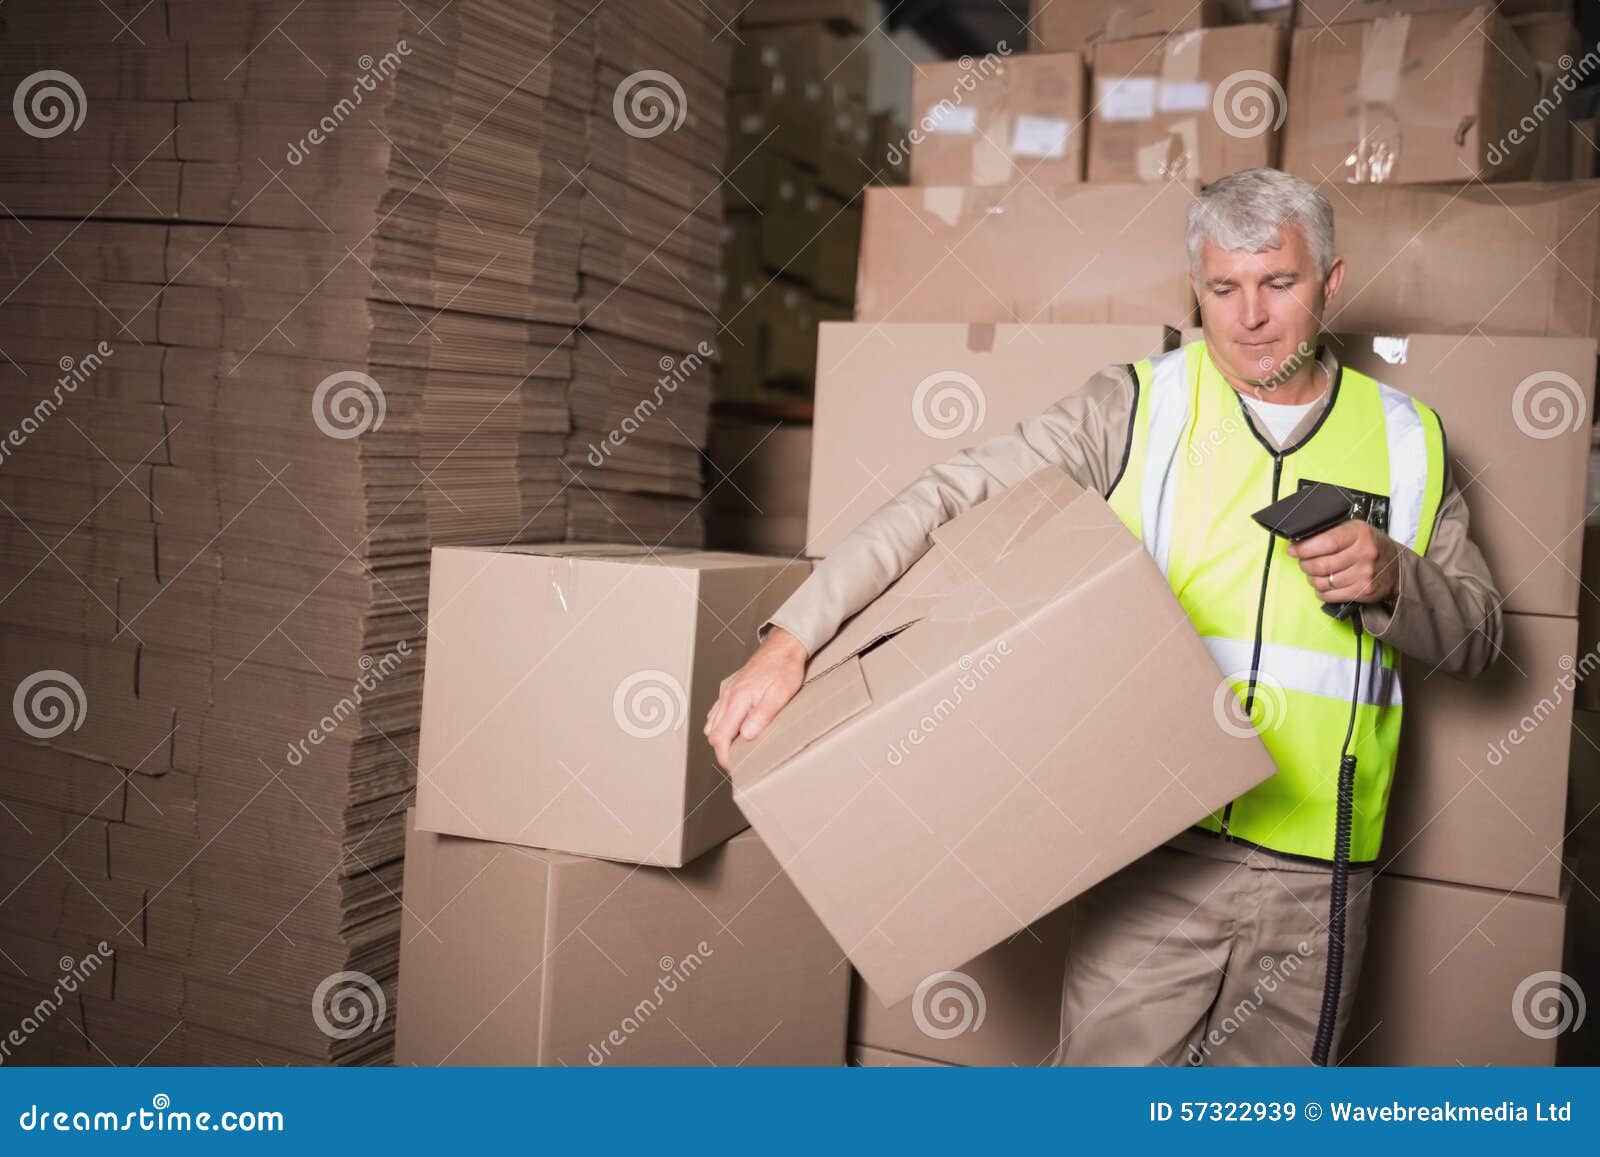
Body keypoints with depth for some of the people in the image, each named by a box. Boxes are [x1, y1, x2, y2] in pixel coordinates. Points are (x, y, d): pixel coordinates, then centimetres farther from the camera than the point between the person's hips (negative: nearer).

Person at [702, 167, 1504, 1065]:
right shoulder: (1139, 409, -2)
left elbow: (1479, 637, 12)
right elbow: (951, 499, -10)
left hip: (1317, 871, 3)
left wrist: (1392, 579, -12)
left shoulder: (1408, 441, 9)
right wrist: (791, 641, -19)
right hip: (1156, 851, -3)